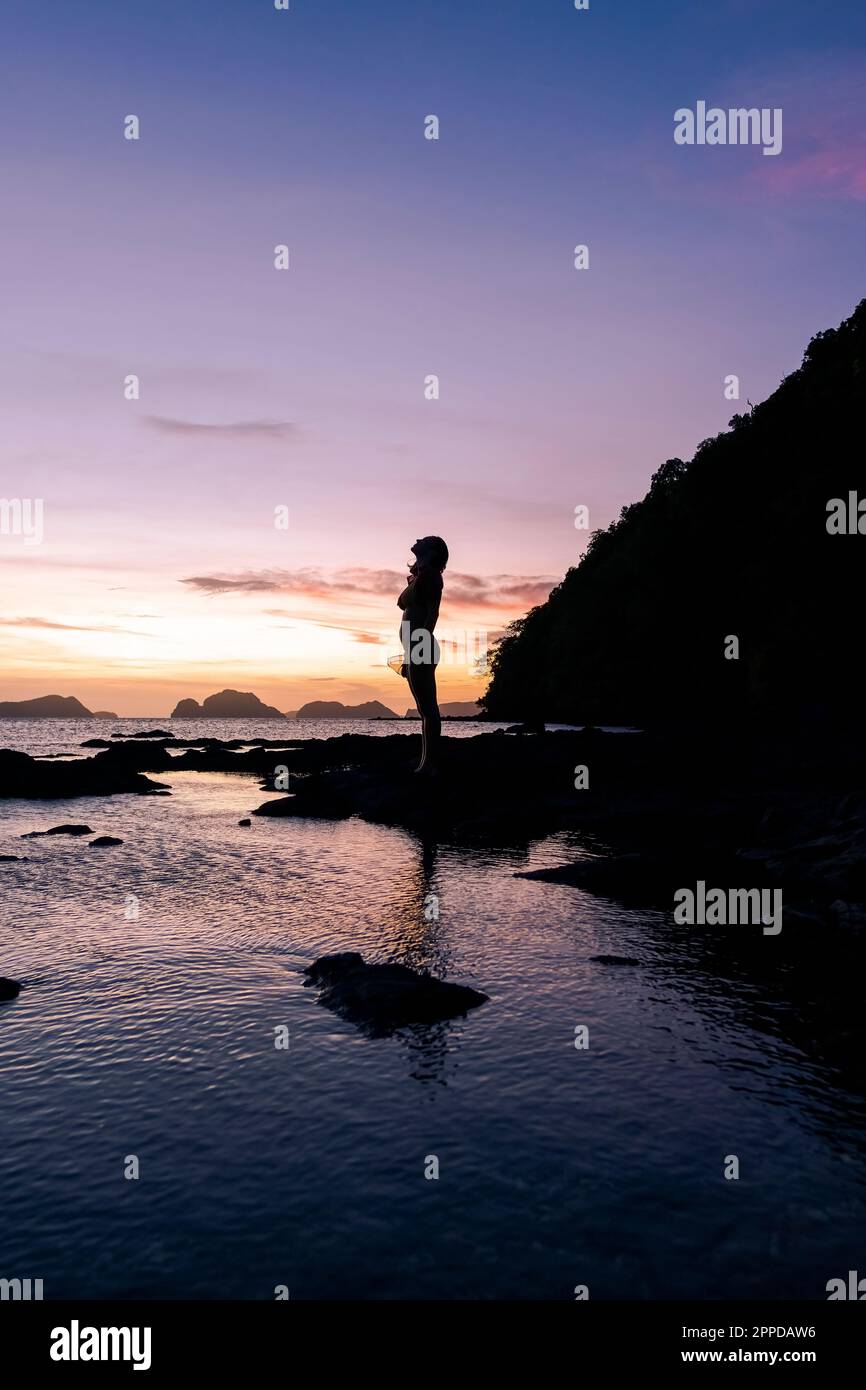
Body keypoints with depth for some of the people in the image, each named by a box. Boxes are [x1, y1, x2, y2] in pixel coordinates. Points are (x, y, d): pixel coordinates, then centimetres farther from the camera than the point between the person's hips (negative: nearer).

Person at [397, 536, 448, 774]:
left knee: (427, 707, -11)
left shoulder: (429, 574, -5)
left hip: (421, 648, -10)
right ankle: (428, 762, 12)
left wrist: (419, 647, -24)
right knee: (425, 707, 9)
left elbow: (432, 612, -15)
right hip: (416, 651, 10)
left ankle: (430, 763, -12)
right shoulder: (419, 578, 23)